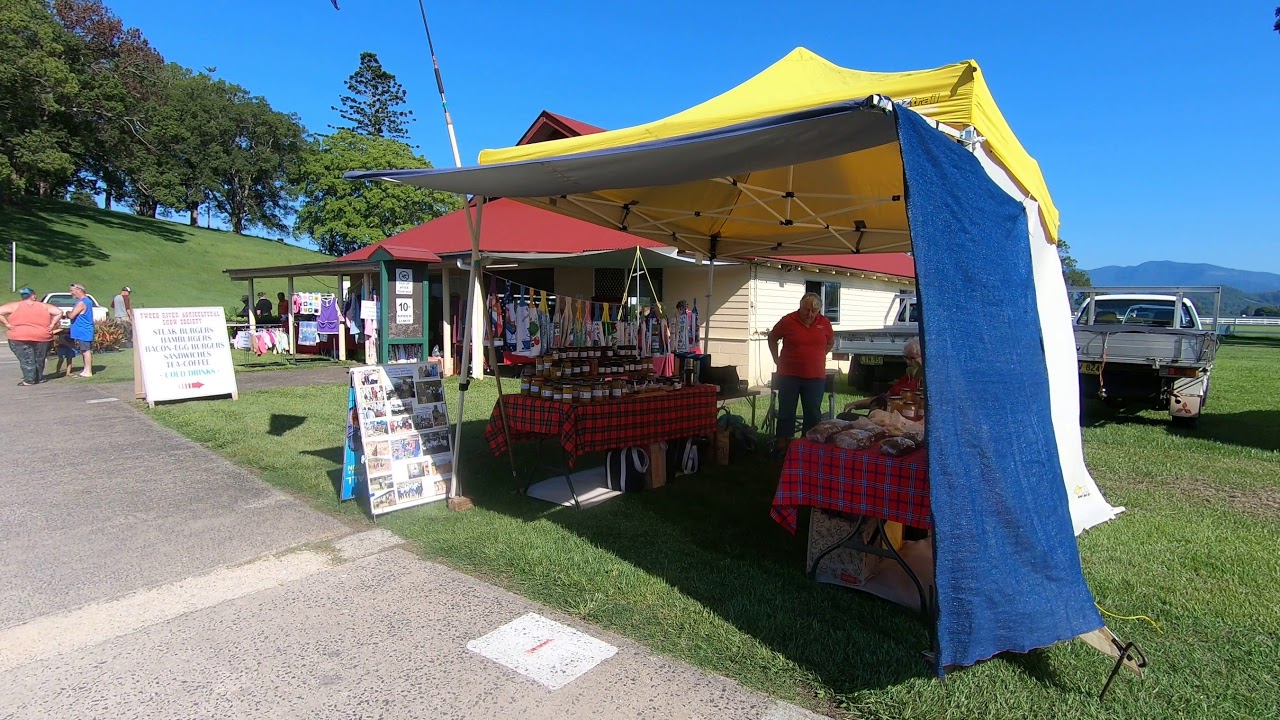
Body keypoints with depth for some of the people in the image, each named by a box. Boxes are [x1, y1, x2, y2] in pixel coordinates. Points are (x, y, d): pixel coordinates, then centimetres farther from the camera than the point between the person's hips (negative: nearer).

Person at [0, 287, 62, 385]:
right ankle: (39, 377, 25)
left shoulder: (15, 306, 1)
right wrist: (52, 325, -2)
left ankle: (29, 380, 1)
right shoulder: (44, 306, 4)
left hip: (19, 338, -2)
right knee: (39, 359, 16)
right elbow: (59, 312, -2)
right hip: (42, 337, 2)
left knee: (26, 360, 3)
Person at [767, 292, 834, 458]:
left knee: (813, 413, 8)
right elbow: (772, 338, 8)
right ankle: (782, 444, 15)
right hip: (789, 375, -2)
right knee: (786, 412, 6)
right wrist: (777, 359, 4)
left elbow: (831, 341, 19)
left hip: (815, 377, 2)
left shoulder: (824, 323, 2)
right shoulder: (788, 321, -6)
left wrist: (819, 357, 11)